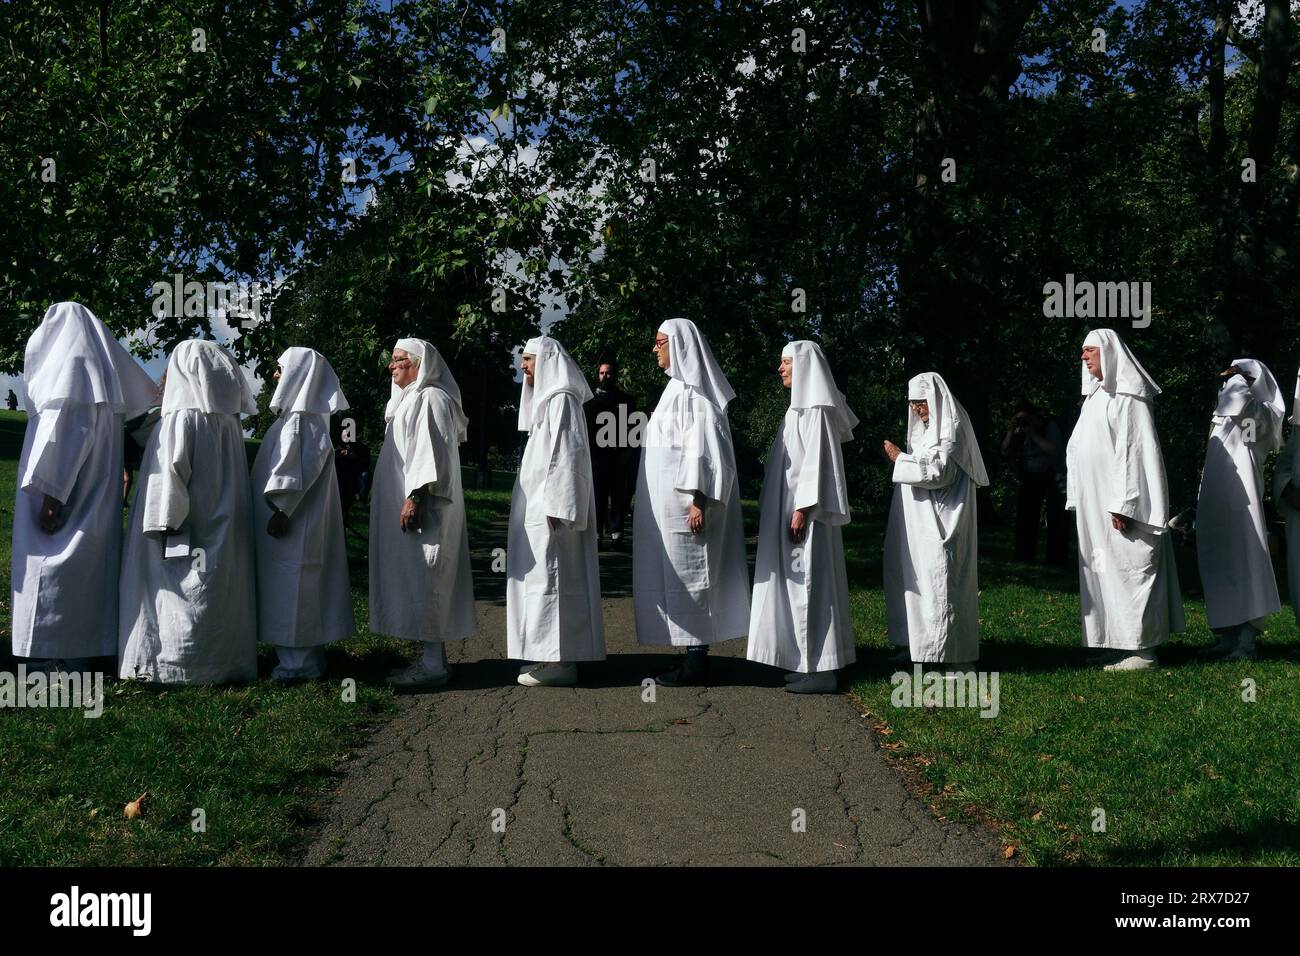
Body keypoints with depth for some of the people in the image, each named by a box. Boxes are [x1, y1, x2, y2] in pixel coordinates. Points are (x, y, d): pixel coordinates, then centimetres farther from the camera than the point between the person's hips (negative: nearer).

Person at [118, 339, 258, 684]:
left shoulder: (181, 417, -13)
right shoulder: (229, 420, 7)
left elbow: (170, 473, -17)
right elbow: (231, 474, 7)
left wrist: (163, 523, -15)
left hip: (185, 529, -7)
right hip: (222, 525, 7)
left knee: (182, 588, 0)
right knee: (218, 589, 11)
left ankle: (172, 664, 3)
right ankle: (222, 655, 15)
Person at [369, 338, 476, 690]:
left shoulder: (430, 399, -12)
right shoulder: (410, 399, 20)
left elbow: (430, 452, -20)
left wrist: (415, 497, -24)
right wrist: (408, 499, 20)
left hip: (421, 508, -10)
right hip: (406, 507, 10)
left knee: (423, 582, -8)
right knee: (416, 583, 10)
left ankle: (433, 666, -5)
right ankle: (433, 659, 14)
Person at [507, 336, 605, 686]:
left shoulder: (561, 399, -12)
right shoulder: (547, 398, 18)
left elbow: (565, 455, -19)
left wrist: (554, 508, -22)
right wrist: (551, 506, 18)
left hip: (551, 507, -10)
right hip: (540, 507, 10)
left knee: (550, 578, -8)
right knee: (545, 580, 10)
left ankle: (559, 662, -5)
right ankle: (556, 657, 14)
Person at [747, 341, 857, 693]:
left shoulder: (815, 408, -12)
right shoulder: (802, 406, 16)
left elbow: (817, 460, -19)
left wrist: (802, 509, -22)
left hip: (804, 511, -10)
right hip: (793, 507, 10)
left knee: (810, 584, -7)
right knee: (801, 584, 11)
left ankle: (821, 671, -4)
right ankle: (814, 663, 16)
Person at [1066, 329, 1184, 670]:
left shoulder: (1127, 399, -11)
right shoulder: (1095, 397, 16)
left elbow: (1131, 451, -17)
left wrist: (1122, 504, -22)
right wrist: (1077, 500, 16)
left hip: (1121, 505, -9)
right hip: (1094, 507, 9)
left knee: (1128, 571, -6)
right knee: (1103, 571, 10)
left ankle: (1141, 649, -1)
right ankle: (1115, 642, 17)